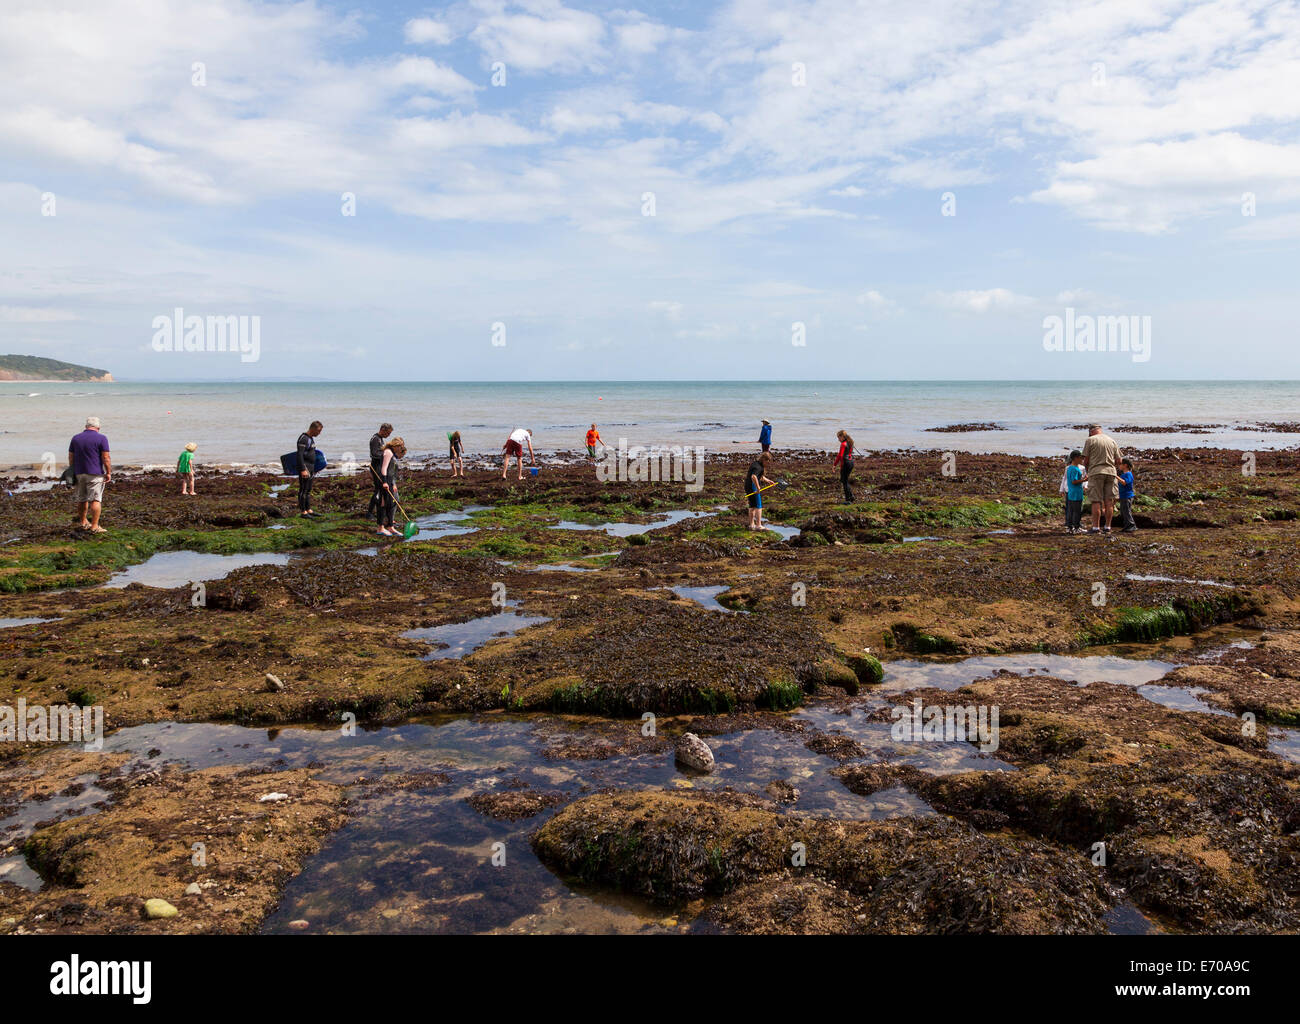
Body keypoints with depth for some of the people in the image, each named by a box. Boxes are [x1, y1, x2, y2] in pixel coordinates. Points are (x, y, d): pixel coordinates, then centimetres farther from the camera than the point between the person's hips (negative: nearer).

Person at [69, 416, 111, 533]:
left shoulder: (75, 439, 10)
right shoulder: (101, 439, -6)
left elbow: (70, 457, 11)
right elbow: (106, 458, -11)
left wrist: (73, 473, 17)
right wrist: (108, 473, -6)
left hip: (79, 474, 5)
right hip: (95, 474, -5)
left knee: (82, 499, 16)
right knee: (96, 500, -6)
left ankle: (83, 522, 28)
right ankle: (94, 526, -11)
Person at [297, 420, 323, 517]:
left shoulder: (311, 438, 14)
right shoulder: (303, 438, -15)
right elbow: (300, 455, -21)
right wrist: (303, 470, -27)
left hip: (311, 467, 10)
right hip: (304, 467, -10)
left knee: (308, 490, 12)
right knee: (303, 490, -6)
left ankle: (308, 510, 17)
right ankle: (302, 512, -3)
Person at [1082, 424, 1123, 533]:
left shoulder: (1090, 440, 1)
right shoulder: (1112, 441, 14)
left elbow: (1086, 460, -1)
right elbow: (1118, 461, 11)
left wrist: (1087, 471, 15)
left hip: (1096, 472, -4)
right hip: (1111, 472, 4)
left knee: (1096, 501, -3)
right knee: (1109, 501, 6)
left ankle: (1096, 527, -4)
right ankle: (1107, 527, 8)